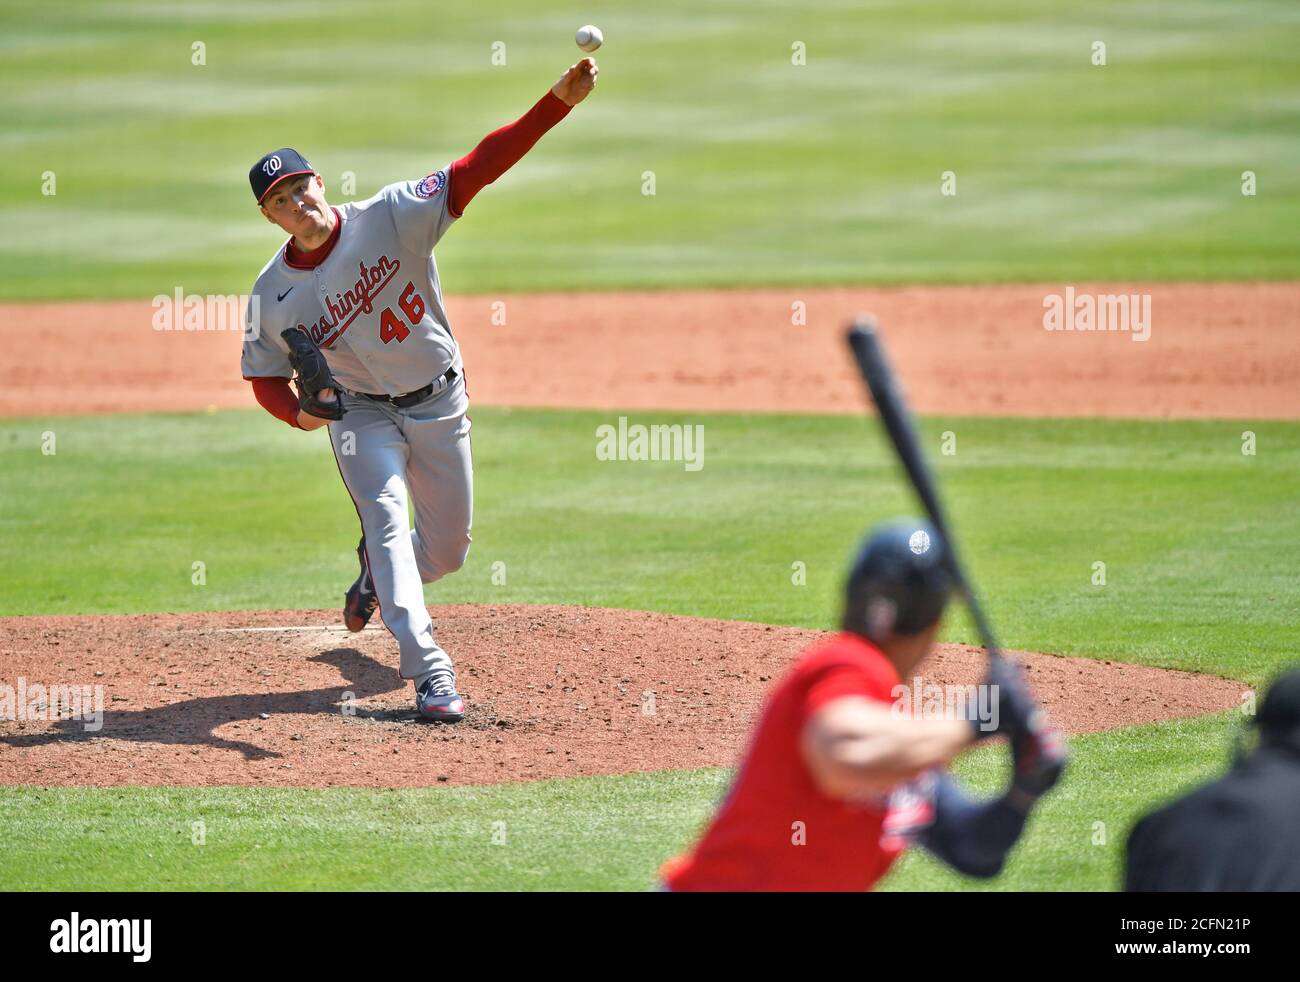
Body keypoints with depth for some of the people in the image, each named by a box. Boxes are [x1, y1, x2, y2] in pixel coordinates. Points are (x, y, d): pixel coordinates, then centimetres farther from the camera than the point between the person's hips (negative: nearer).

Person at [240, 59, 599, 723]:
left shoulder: (391, 218, -18)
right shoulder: (273, 294, -12)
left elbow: (479, 167, -25)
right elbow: (265, 376, 1)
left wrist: (557, 103, -37)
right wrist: (299, 413, -24)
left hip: (438, 405, 1)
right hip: (360, 413, -1)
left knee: (447, 550, 10)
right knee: (386, 516, -23)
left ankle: (376, 573, 45)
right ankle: (429, 669, -29)